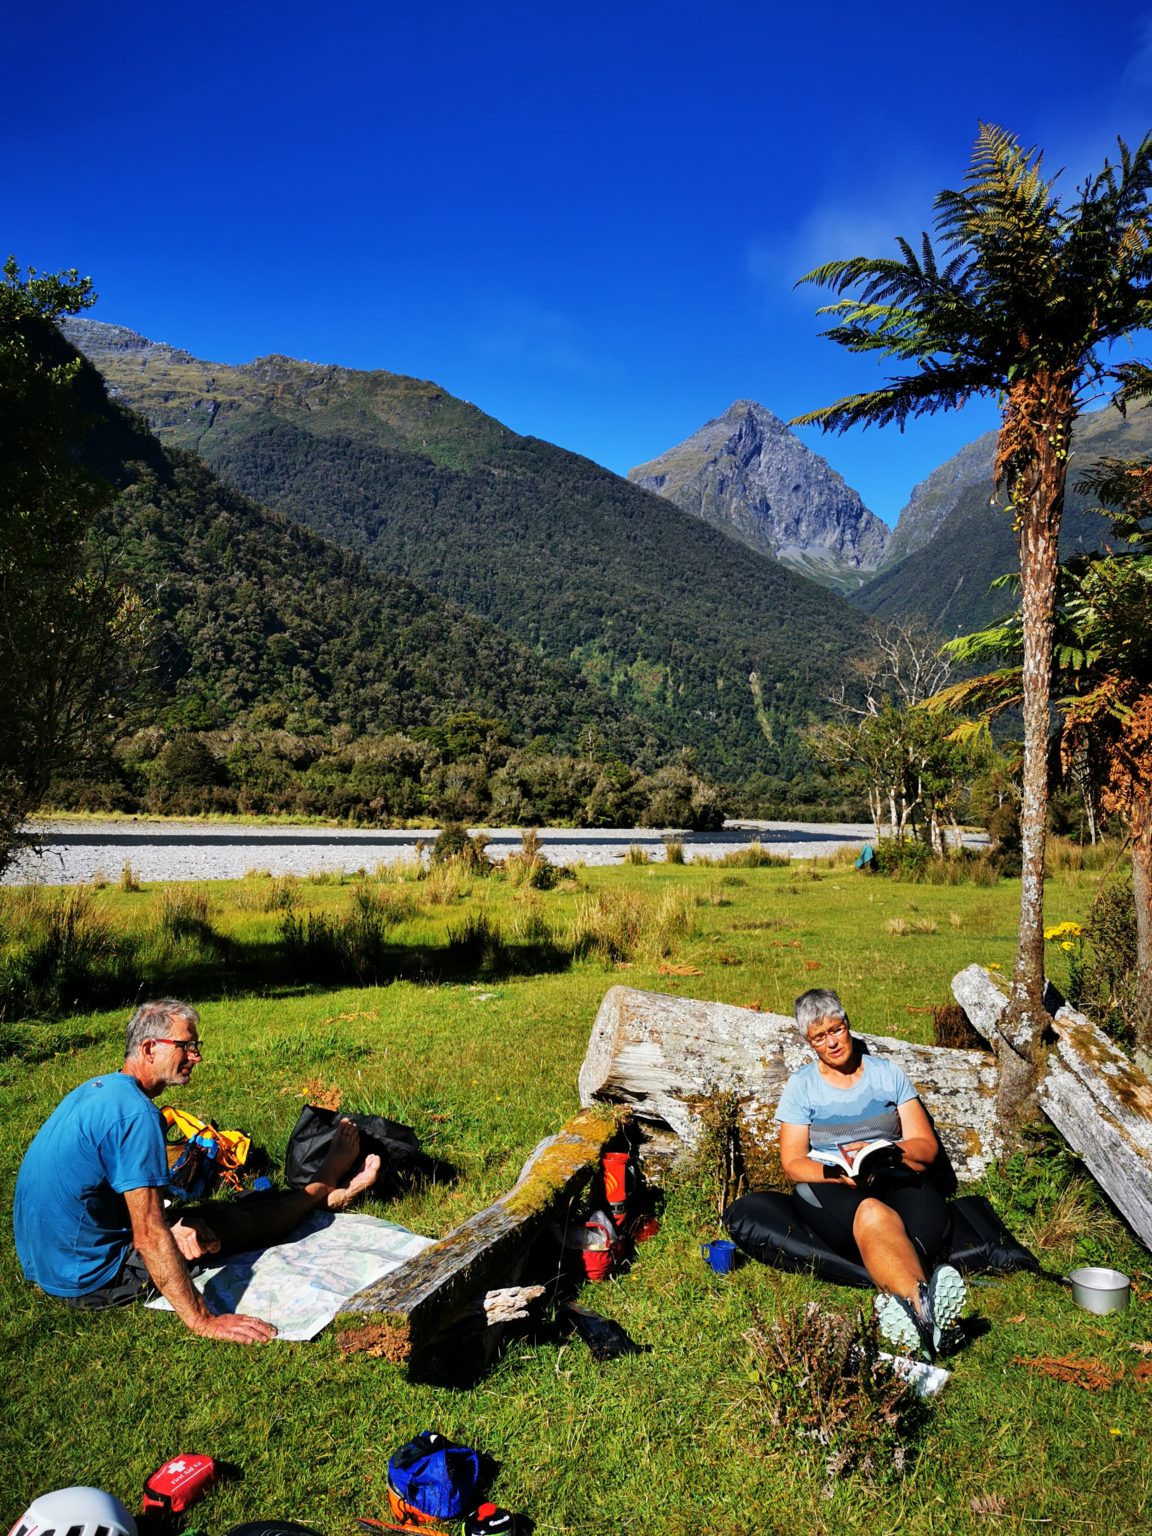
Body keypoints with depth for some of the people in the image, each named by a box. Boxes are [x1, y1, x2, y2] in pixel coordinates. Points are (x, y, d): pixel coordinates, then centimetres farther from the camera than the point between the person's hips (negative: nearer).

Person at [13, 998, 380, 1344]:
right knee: (228, 1223, 6)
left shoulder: (98, 1089, 4)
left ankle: (319, 1194, 34)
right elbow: (149, 1236, -28)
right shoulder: (136, 1113, -27)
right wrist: (203, 1321, -24)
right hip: (88, 1279, -8)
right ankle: (322, 1190, 29)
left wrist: (172, 1223, -1)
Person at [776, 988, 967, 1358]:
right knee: (873, 1216, -39)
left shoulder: (887, 1073, 13)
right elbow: (793, 1164, 3)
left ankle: (901, 1302, -58)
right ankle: (923, 1304, -63)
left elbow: (927, 1146, 7)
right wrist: (838, 1173, -18)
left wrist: (884, 1152, -14)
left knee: (928, 1220, -34)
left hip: (897, 1180, 3)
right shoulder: (801, 1085, 9)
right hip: (830, 1189, -3)